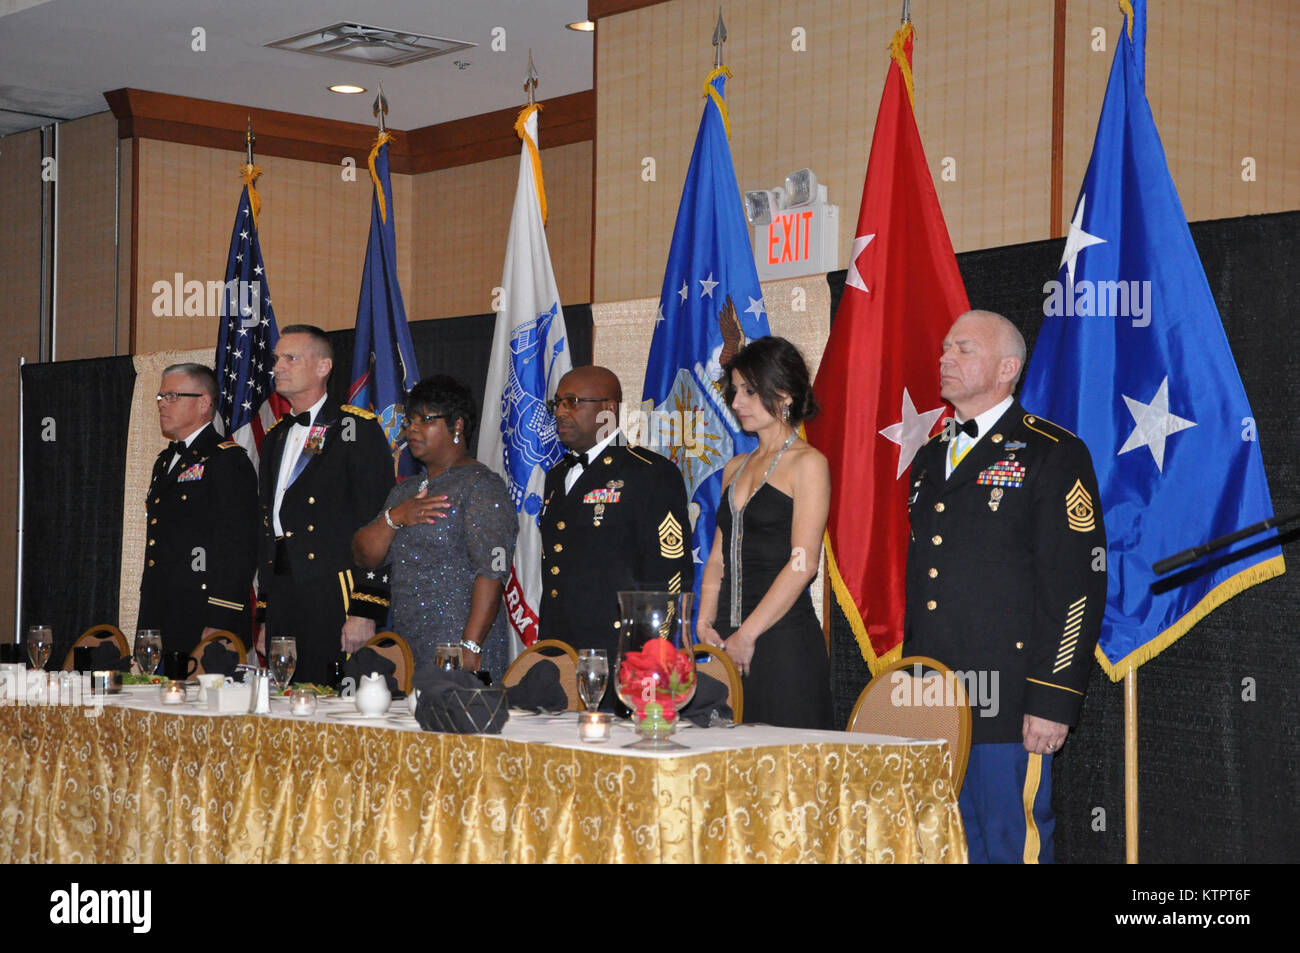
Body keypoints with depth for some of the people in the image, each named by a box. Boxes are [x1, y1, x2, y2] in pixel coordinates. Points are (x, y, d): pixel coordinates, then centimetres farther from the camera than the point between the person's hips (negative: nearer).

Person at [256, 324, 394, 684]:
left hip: (333, 600, -7)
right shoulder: (275, 438, 21)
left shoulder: (357, 428, -3)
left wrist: (364, 610, -17)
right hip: (281, 599, 7)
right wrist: (264, 614, 17)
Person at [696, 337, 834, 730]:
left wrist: (748, 633, -14)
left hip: (784, 639, -6)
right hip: (729, 642, 6)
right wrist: (705, 624, 2)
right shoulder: (736, 468, 17)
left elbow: (803, 563, -12)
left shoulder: (807, 463, -5)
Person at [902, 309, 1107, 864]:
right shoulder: (930, 459, 18)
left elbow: (1079, 585, -11)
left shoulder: (1053, 455, -5)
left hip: (1008, 708, -7)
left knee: (1014, 848, -3)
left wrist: (1053, 701, -17)